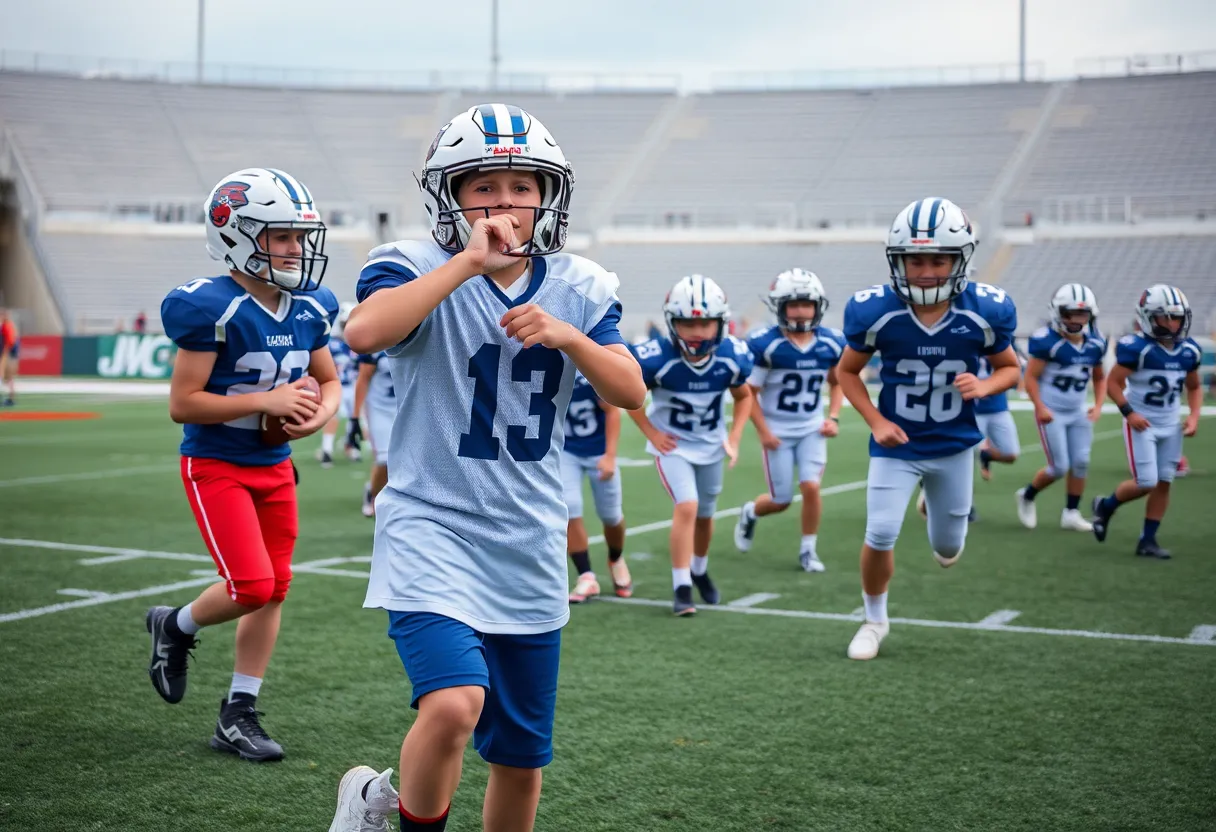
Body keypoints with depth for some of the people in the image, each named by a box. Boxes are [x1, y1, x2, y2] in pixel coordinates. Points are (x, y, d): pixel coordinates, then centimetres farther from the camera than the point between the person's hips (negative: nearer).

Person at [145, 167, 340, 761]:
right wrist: (267, 402, -24)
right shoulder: (212, 309, -19)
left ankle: (238, 716, 19)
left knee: (272, 591, 7)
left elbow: (329, 381, 15)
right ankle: (175, 627, 18)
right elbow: (183, 403, -18)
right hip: (215, 466, -7)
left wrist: (320, 413, -8)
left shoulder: (309, 310, 1)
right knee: (251, 587, -15)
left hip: (275, 466, 7)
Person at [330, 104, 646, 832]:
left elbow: (631, 393, -2)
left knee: (522, 757, 13)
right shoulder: (420, 269, -7)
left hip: (530, 548, 5)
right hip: (433, 527, -5)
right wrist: (468, 262, -26)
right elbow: (364, 333, -28)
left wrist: (568, 337, -19)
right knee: (455, 703, -28)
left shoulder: (579, 289, 6)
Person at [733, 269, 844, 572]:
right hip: (778, 431, -3)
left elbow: (837, 382, 13)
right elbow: (749, 392, -10)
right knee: (781, 500, 3)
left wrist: (833, 417, 0)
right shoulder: (765, 345, -18)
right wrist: (762, 431, -13)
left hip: (812, 429, 3)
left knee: (811, 487, -12)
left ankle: (808, 549, 8)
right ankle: (750, 512, 38)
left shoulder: (831, 343, -5)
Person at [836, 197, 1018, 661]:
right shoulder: (875, 311, -19)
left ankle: (939, 503, 50)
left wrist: (983, 387, -21)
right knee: (881, 534, -11)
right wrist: (876, 422, -14)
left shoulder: (985, 311, -16)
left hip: (954, 445, 2)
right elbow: (847, 371, -2)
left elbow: (1010, 368, 1)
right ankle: (874, 620, 15)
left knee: (947, 551, 12)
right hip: (896, 444, -1)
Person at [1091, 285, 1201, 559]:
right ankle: (1106, 506, 18)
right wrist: (1128, 413, -22)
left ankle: (1147, 541, 12)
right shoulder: (1137, 348, -17)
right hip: (1141, 424, -6)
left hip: (1170, 426, 6)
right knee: (1146, 483, -10)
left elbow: (1194, 388, 15)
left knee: (1163, 483, 3)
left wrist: (1194, 416, 0)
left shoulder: (1188, 351, 1)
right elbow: (1113, 383, -13)